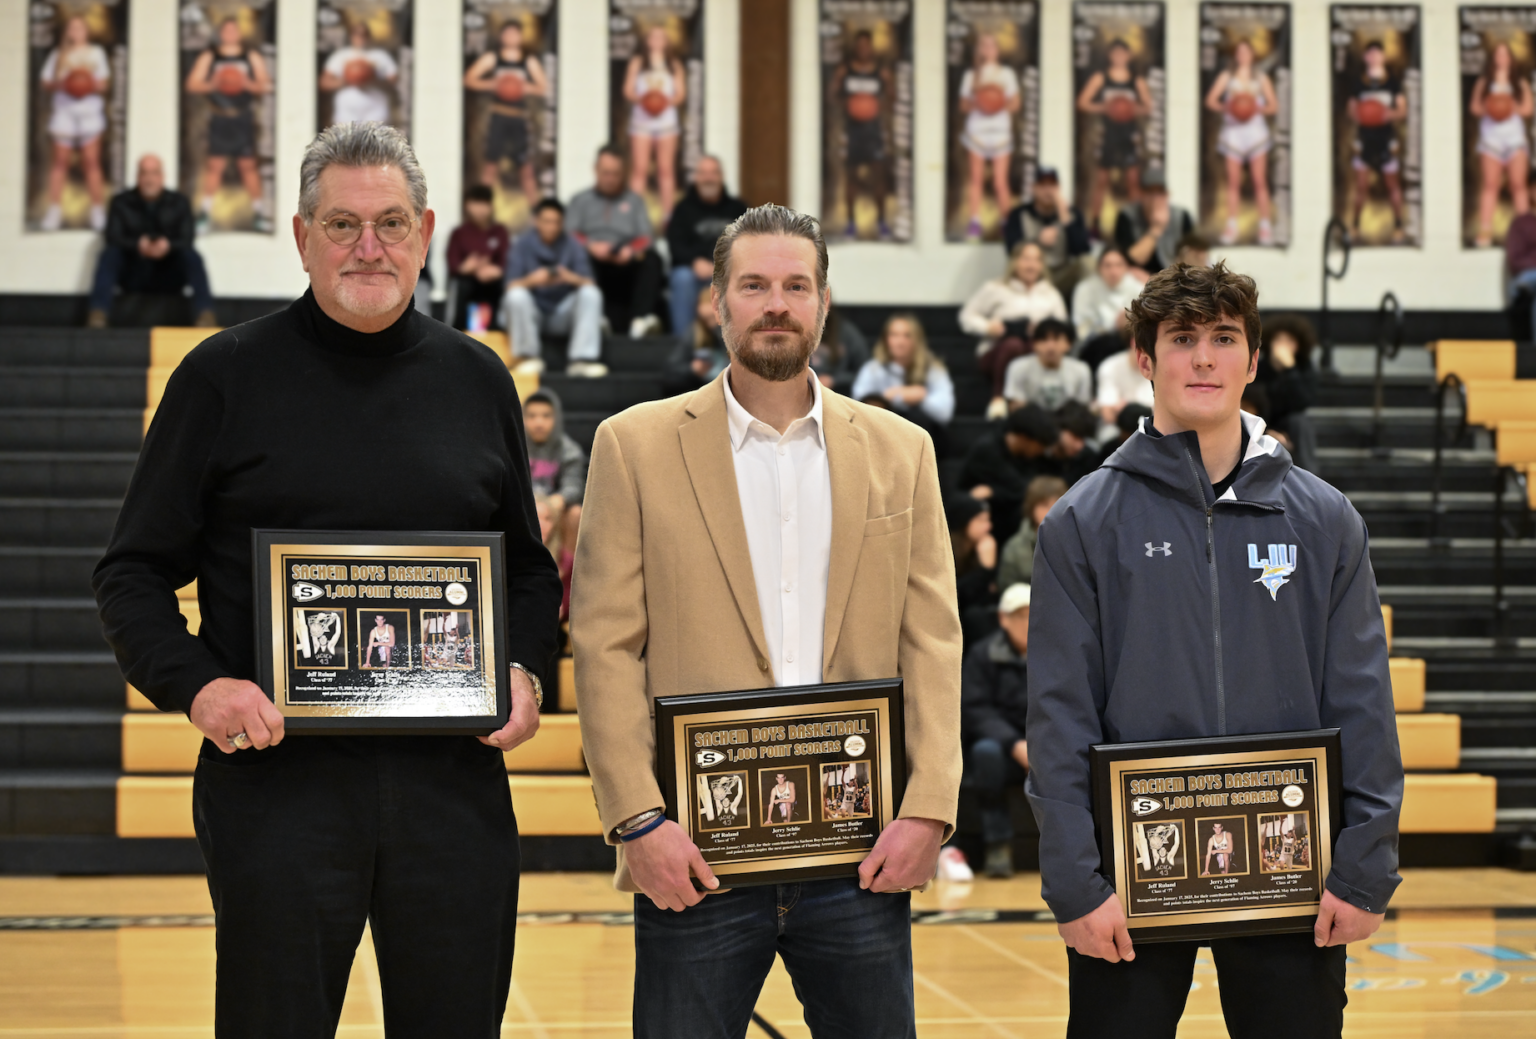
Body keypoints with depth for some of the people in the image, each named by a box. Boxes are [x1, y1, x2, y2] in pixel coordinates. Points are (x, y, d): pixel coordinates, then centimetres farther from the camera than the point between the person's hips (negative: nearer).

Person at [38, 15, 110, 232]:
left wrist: (93, 85, -12)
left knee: (91, 161, -6)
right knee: (60, 160, -4)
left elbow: (104, 83, 9)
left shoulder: (96, 53, 13)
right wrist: (60, 83, -10)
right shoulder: (58, 55, 14)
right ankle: (54, 212, -3)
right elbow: (46, 83, 10)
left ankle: (98, 213, -6)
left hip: (90, 110, -1)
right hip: (63, 109, 1)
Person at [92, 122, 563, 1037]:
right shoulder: (227, 377, 2)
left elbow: (530, 567, 19)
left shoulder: (477, 379, 11)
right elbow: (135, 573, 4)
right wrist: (193, 684, -13)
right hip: (277, 778, -2)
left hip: (454, 780, 3)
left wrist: (528, 671, 0)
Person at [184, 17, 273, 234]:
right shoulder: (208, 57, 7)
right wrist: (212, 84, -16)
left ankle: (259, 211, 8)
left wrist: (248, 84, -15)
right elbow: (192, 84, 1)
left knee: (248, 164, 0)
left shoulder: (252, 57, 8)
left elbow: (265, 85, 4)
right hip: (219, 118, 0)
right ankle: (205, 211, 0)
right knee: (215, 164, -5)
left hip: (243, 118, 0)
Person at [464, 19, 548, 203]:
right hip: (496, 117, -1)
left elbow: (544, 88, 9)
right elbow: (469, 79, 2)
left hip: (519, 119, 1)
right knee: (491, 160, -5)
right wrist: (493, 85, -13)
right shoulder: (491, 59, 6)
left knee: (526, 163, -1)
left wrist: (527, 88, -12)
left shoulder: (530, 62, 10)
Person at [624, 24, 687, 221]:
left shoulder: (675, 65, 12)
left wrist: (668, 101, -13)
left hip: (666, 119, 1)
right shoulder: (637, 62, 10)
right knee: (639, 169, -7)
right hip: (641, 120, -1)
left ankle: (667, 214, 1)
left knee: (666, 169, -1)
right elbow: (628, 91, 6)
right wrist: (642, 99, -15)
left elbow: (681, 93, 9)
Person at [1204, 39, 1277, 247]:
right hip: (1232, 130, 0)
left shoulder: (1261, 77, 14)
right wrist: (1226, 107, -16)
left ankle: (1265, 227, -6)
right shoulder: (1226, 76, 12)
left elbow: (1273, 104, 12)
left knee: (1260, 181, -7)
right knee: (1234, 181, -3)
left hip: (1256, 130, 0)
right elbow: (1210, 100, 3)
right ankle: (1231, 228, 0)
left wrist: (1259, 109, -9)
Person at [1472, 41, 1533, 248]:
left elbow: (1528, 108, 8)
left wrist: (1513, 107, -10)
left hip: (1515, 137, 1)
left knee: (1518, 183, -8)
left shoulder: (1520, 83, 16)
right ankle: (1484, 232, -15)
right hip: (1491, 137, -1)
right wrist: (1488, 108, -12)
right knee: (1490, 184, -10)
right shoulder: (1483, 82, 16)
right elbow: (1474, 107, 8)